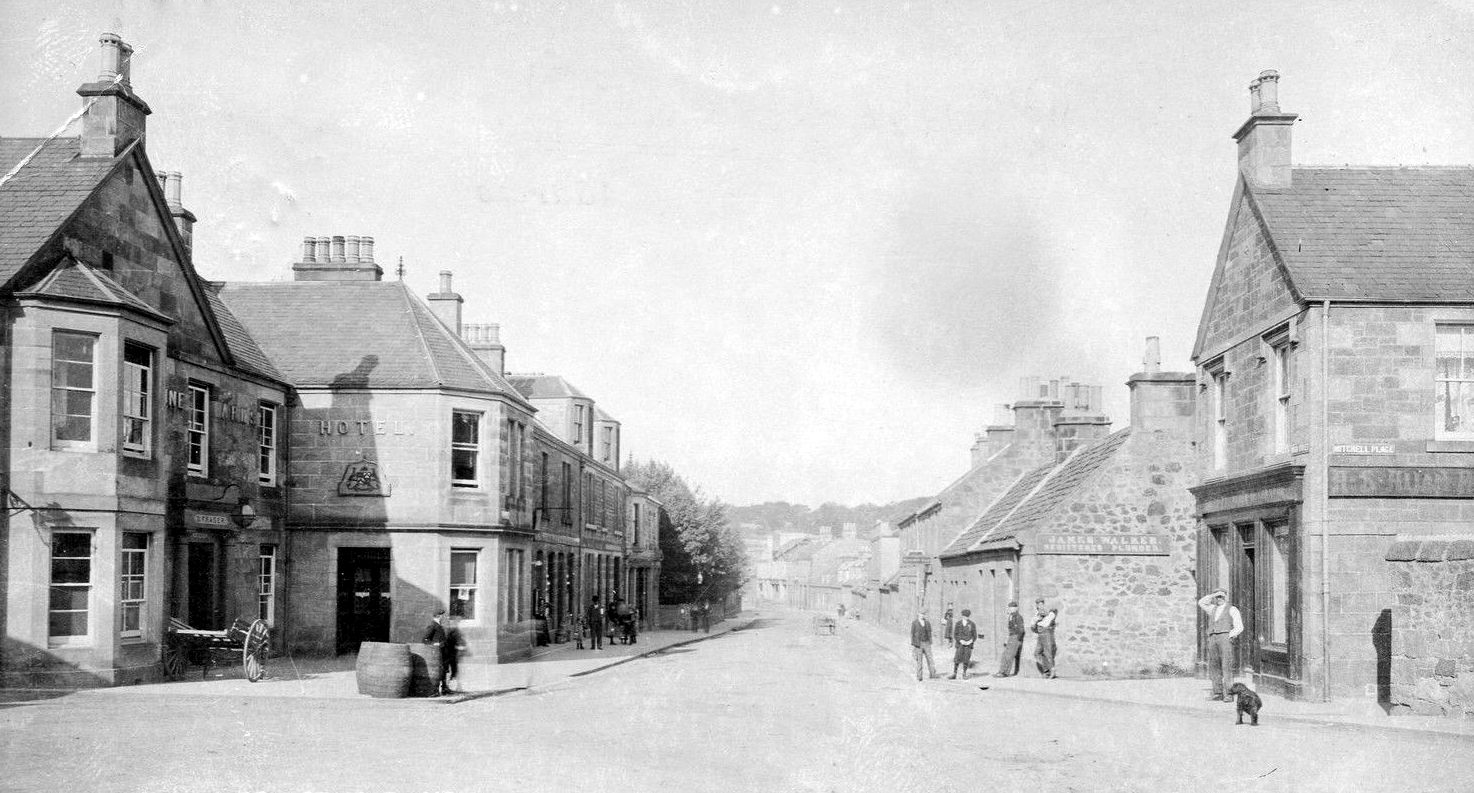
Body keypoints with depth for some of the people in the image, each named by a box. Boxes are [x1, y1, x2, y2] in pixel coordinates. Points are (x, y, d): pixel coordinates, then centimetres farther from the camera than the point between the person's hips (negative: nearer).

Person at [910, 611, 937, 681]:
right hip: (918, 643, -3)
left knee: (930, 658, -4)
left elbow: (929, 634, 12)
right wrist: (912, 645, -6)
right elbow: (912, 634, -2)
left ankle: (932, 674, 0)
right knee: (918, 660, -2)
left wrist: (930, 644, 9)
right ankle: (918, 677, 3)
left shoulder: (927, 623, 8)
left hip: (926, 643, 3)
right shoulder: (914, 623, -3)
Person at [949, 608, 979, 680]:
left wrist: (971, 641, -12)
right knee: (957, 659, -5)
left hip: (969, 644, 0)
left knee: (966, 660, -1)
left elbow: (975, 636, 6)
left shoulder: (972, 624, 3)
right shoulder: (958, 624, 2)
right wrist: (960, 641, -13)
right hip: (960, 644, 0)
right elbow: (955, 635, 2)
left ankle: (964, 674, 11)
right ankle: (954, 674, 1)